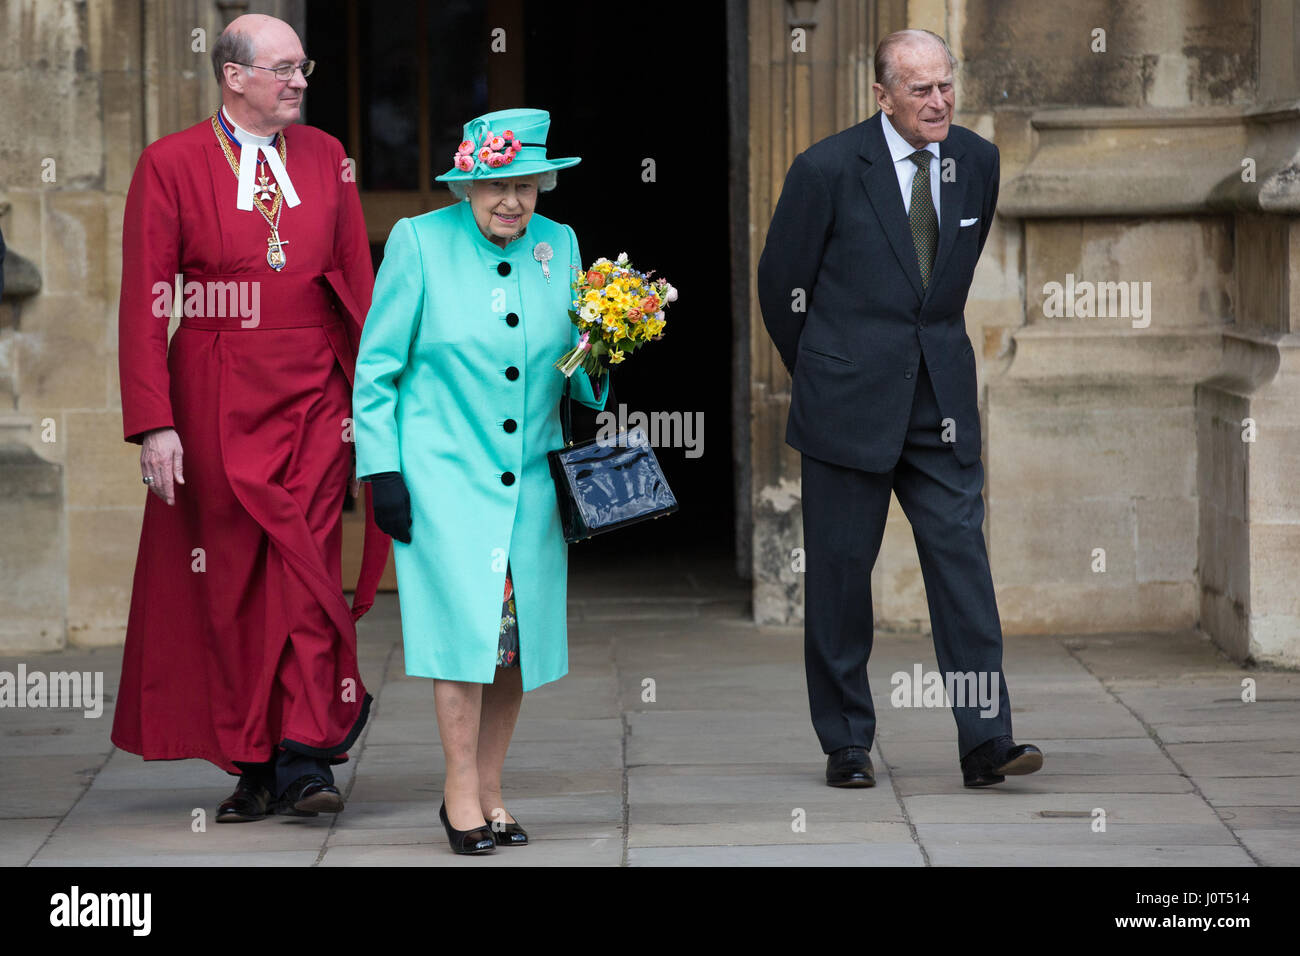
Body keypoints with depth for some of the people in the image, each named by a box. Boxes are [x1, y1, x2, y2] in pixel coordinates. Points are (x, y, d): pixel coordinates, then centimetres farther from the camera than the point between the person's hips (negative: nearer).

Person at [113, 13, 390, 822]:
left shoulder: (325, 157, 7)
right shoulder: (171, 165, -3)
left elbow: (359, 284, 10)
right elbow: (145, 303, -6)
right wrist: (153, 423, -13)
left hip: (316, 395, 2)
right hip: (218, 404, -2)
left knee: (309, 568, -7)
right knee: (233, 581, 5)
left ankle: (305, 759, -7)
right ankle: (254, 766, 13)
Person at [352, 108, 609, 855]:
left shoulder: (559, 245, 6)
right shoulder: (420, 242, -5)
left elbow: (571, 369, 16)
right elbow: (378, 368, -2)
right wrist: (382, 470, -8)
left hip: (531, 477, 4)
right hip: (444, 472, -4)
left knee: (519, 634, 3)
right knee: (468, 623, -13)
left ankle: (490, 791, 16)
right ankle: (461, 790, -1)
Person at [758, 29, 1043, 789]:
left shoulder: (977, 162, 4)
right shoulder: (828, 169, -10)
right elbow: (782, 281, 1)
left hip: (941, 400, 3)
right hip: (849, 403, -3)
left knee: (961, 552, -5)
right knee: (841, 567, 3)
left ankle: (985, 740, -6)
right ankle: (847, 744, 14)